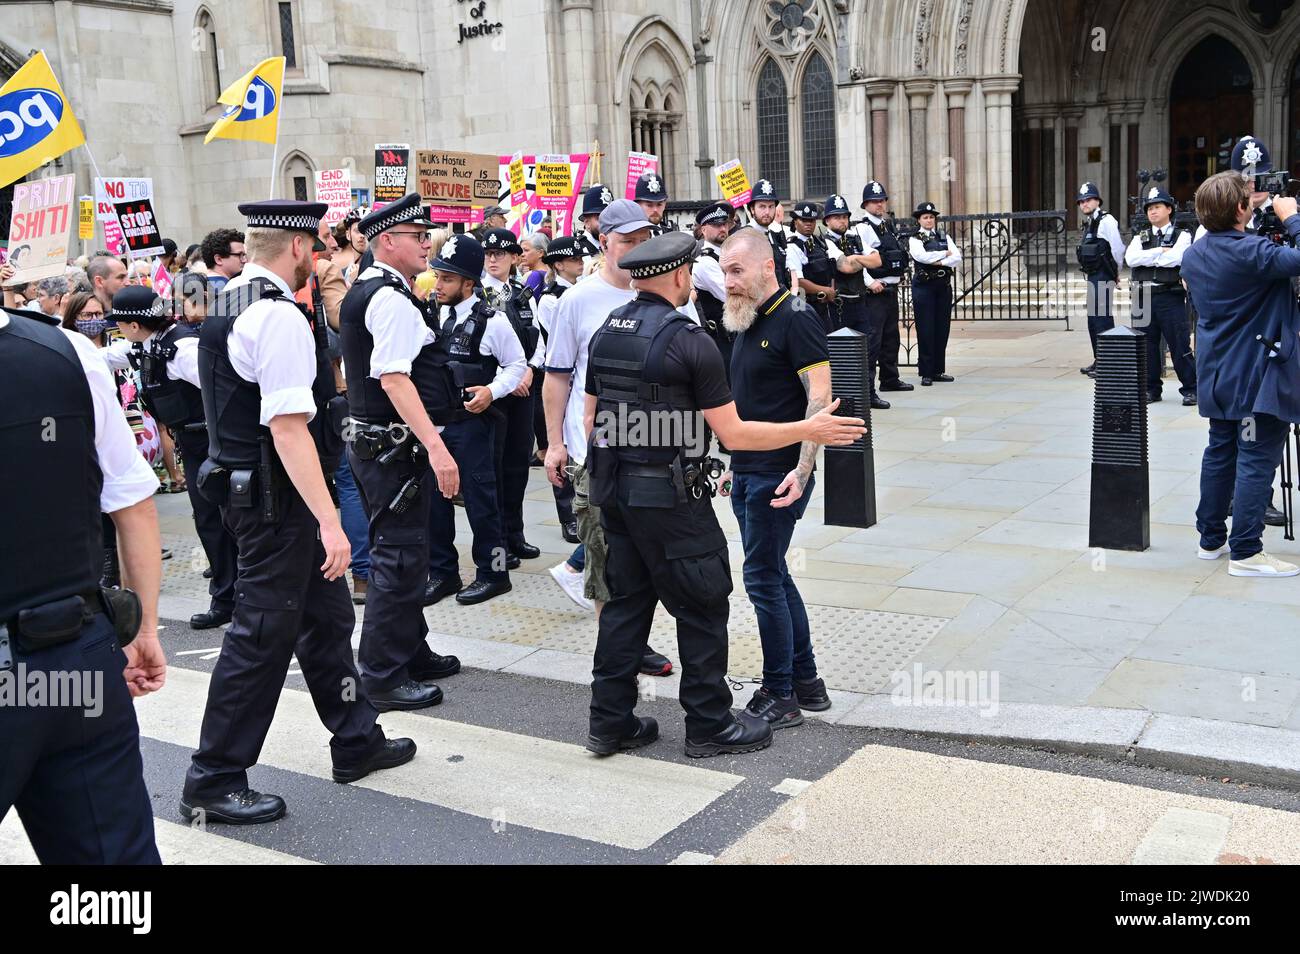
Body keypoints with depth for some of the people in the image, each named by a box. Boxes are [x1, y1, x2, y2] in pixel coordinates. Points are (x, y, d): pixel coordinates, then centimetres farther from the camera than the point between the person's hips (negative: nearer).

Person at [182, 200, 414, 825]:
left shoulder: (229, 304, 11)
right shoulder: (279, 317, -20)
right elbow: (288, 427, -27)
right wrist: (329, 522, -27)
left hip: (246, 486, 10)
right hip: (276, 498, -10)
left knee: (326, 615, 18)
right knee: (264, 632, -1)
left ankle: (356, 741, 32)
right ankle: (213, 782, 11)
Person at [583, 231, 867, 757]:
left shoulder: (605, 331, 6)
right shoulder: (690, 340, -15)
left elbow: (591, 419, 11)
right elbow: (733, 434, -14)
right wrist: (809, 431, -7)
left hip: (614, 491, 8)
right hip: (671, 497, -7)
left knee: (626, 601, 15)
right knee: (702, 608, 6)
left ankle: (609, 722, 21)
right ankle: (709, 724, 16)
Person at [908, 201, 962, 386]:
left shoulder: (944, 237, 12)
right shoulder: (915, 239, 1)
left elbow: (957, 258, 1)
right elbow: (922, 256, -18)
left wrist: (939, 262, -14)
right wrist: (945, 254, -7)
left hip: (944, 286, 4)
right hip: (923, 286, -4)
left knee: (942, 329, 5)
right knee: (925, 330, -4)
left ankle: (939, 370, 13)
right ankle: (926, 373, 1)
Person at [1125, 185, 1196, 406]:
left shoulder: (1182, 236, 3)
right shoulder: (1141, 238, 15)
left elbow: (1176, 258, -17)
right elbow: (1131, 259, -5)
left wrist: (1146, 259, -7)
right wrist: (1160, 251, -10)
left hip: (1170, 296, -4)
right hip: (1144, 297, 4)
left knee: (1180, 345, -2)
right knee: (1147, 345, 9)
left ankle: (1190, 389, 7)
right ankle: (1151, 388, 20)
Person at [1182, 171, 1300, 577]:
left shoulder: (1193, 254, 6)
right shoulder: (1251, 253, -21)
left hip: (1217, 375, 8)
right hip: (1256, 376, -8)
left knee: (1220, 452, 16)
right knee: (1257, 460, -4)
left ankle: (1210, 539, 23)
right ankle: (1245, 552, -2)